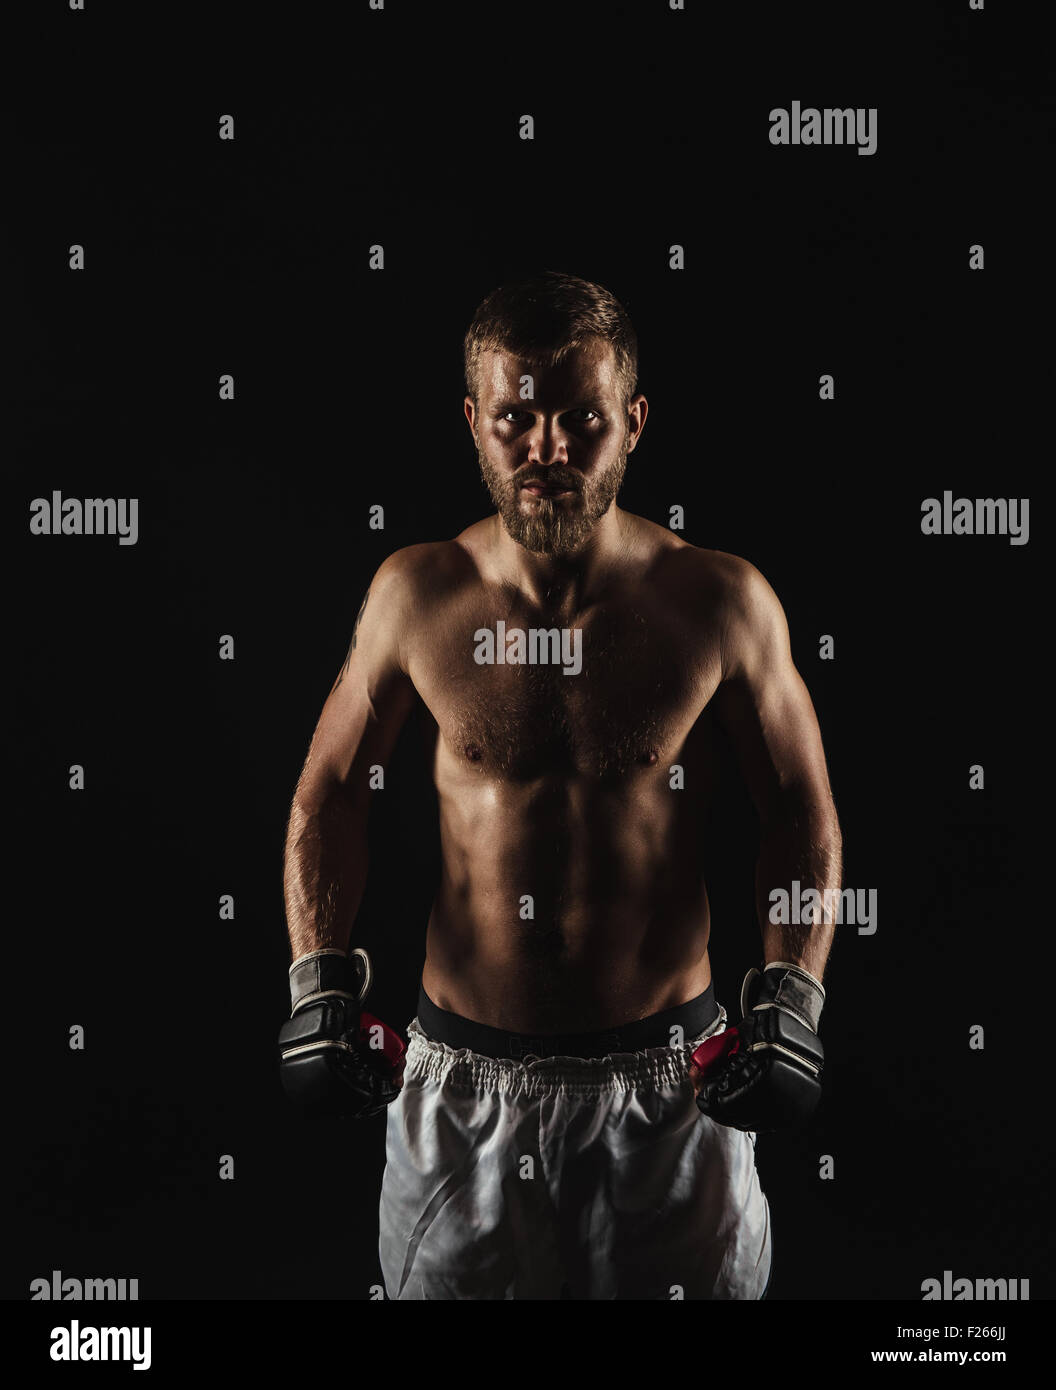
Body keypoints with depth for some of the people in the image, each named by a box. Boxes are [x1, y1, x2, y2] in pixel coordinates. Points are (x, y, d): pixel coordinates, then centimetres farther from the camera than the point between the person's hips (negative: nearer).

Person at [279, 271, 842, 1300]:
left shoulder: (723, 604, -9)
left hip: (671, 1078, 0)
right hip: (463, 1075, 1)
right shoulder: (415, 594, -6)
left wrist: (791, 1002, -8)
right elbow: (330, 794, 6)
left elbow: (801, 813, 2)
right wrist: (319, 985, -2)